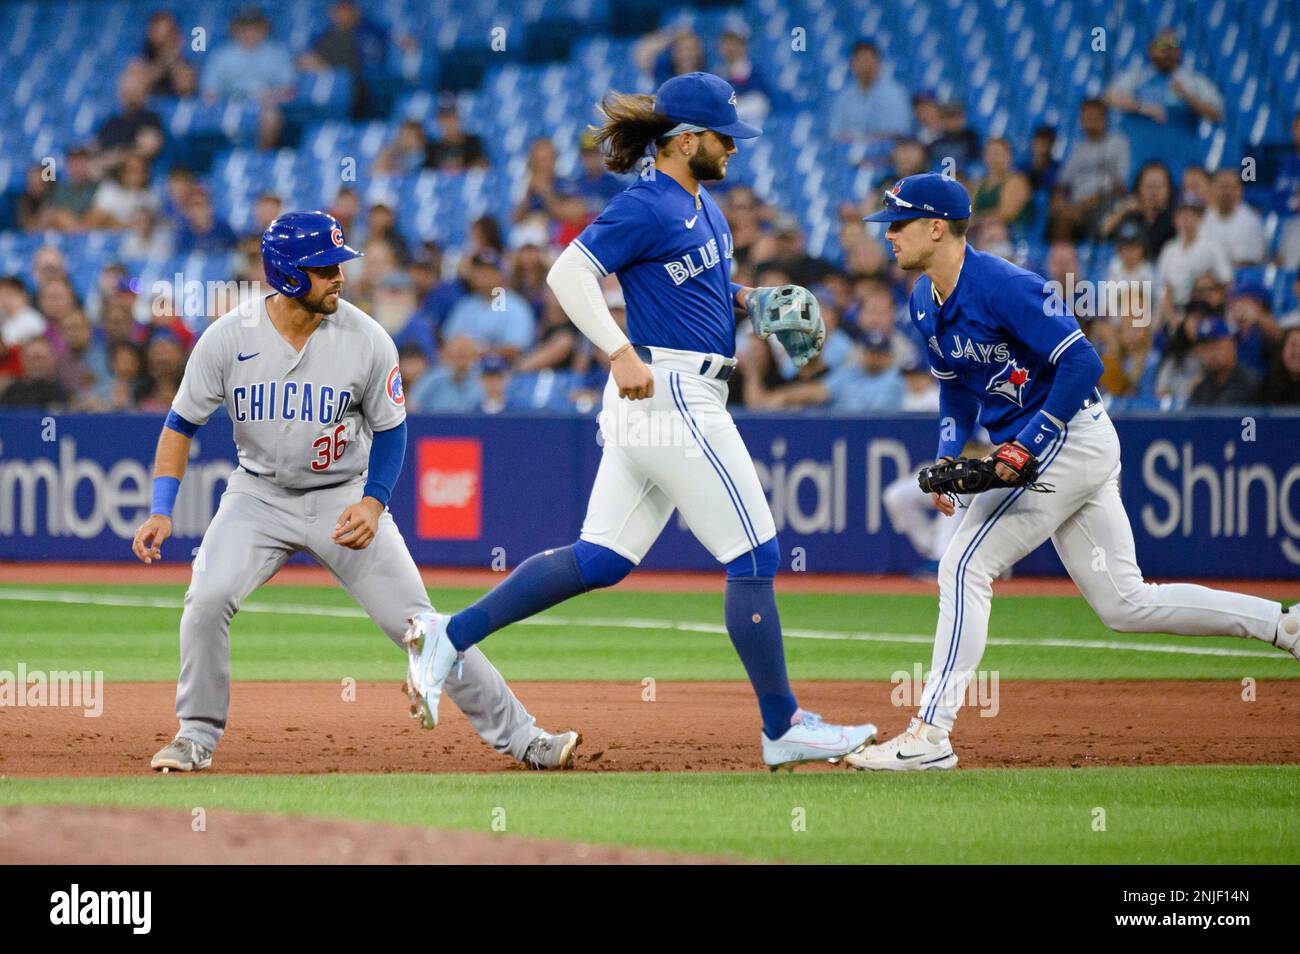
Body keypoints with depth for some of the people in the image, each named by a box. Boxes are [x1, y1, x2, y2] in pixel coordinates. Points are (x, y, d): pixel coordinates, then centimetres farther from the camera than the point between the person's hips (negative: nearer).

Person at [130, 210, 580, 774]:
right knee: (207, 599, -22)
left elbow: (390, 429, -1)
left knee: (415, 621, -6)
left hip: (344, 499, -1)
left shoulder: (367, 341, -14)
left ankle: (516, 734, 3)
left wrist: (373, 502, -17)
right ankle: (198, 736, -3)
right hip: (258, 496, 1)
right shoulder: (228, 338, -14)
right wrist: (161, 510, -15)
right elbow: (181, 425, -4)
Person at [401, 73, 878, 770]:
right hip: (670, 393, -10)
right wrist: (621, 353, -29)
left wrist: (744, 299, 10)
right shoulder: (645, 208, -13)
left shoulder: (702, 206, 15)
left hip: (647, 406, 10)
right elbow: (568, 273, -20)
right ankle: (783, 728, 0)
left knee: (600, 561, 9)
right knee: (754, 557, -5)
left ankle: (449, 635, 9)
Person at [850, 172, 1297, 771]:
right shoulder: (925, 301, 9)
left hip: (1070, 437, -10)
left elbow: (1082, 362, -23)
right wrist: (948, 457, 5)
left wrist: (1027, 448, -25)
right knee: (1124, 604, 10)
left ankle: (930, 735, -14)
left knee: (965, 565, -14)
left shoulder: (1002, 287, -20)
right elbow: (956, 386, 22)